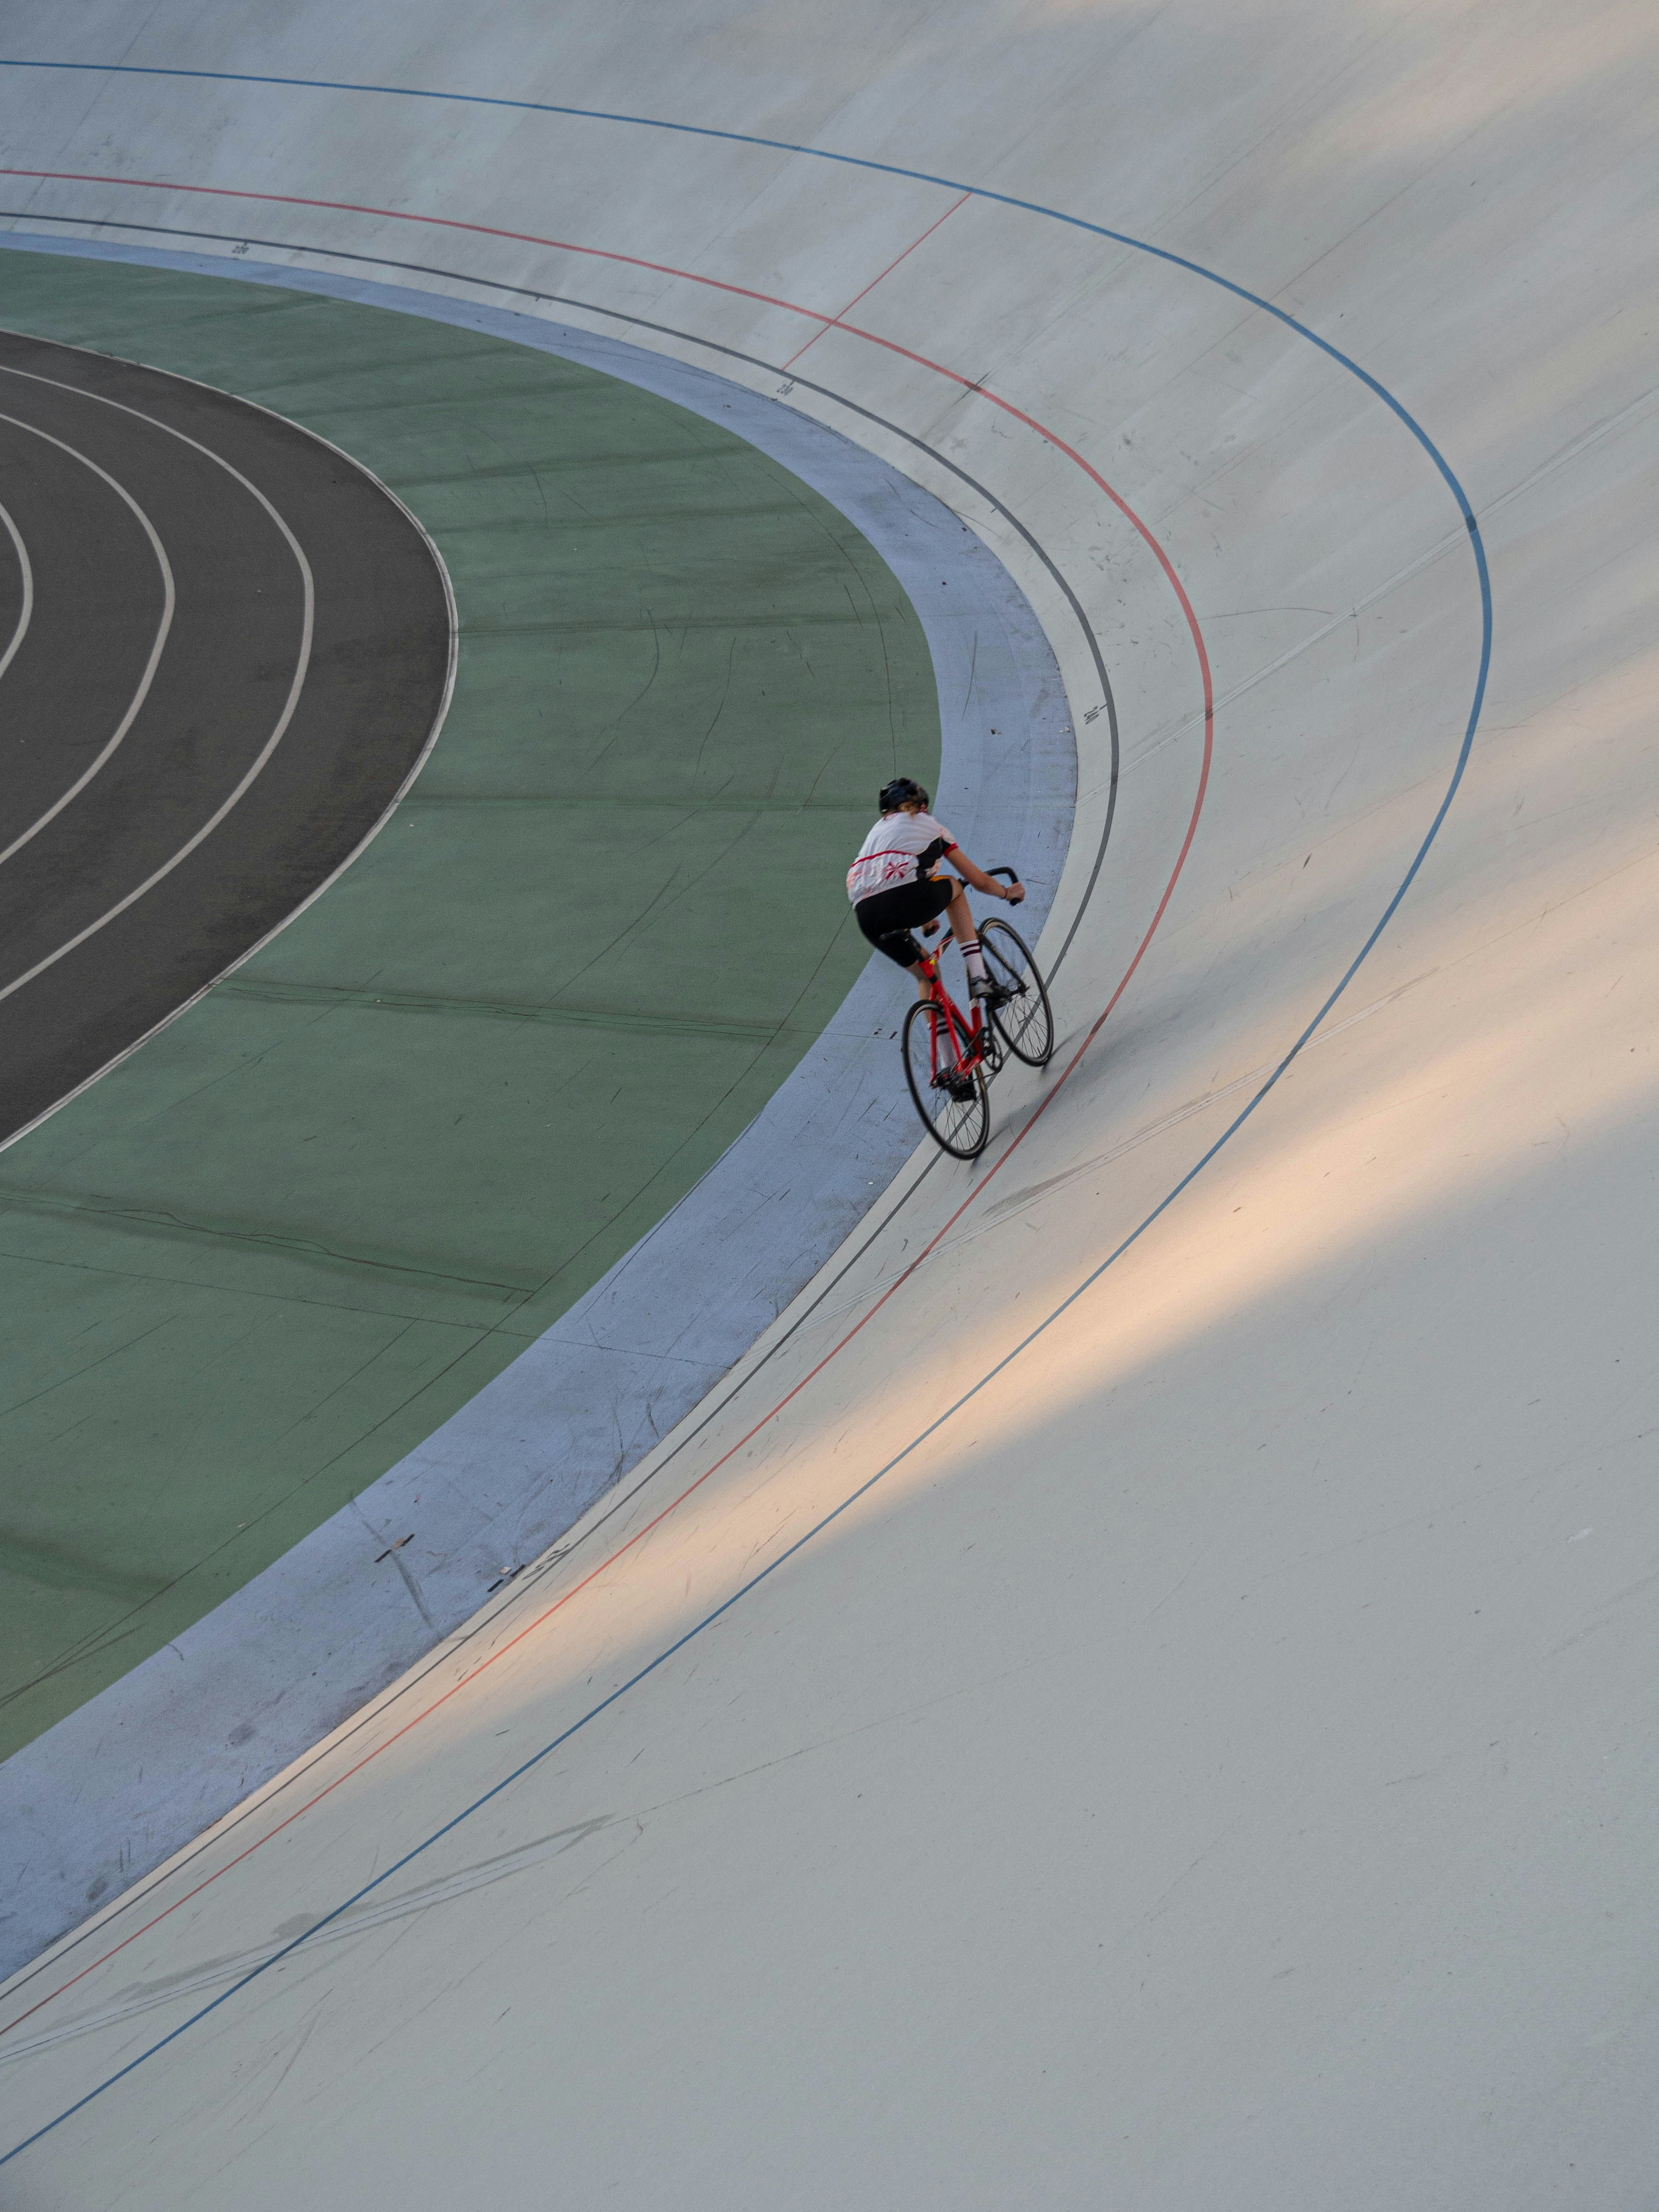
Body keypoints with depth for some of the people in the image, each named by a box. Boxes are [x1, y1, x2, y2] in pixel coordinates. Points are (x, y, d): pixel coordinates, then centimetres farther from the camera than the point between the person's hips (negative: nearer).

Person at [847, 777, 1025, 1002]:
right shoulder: (929, 826, 22)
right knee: (954, 887, 30)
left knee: (926, 973, 25)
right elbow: (978, 880, 25)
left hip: (867, 918, 4)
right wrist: (1007, 892, 45)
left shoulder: (877, 831, 34)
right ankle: (978, 977, 19)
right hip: (907, 902, -4)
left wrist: (924, 918, 59)